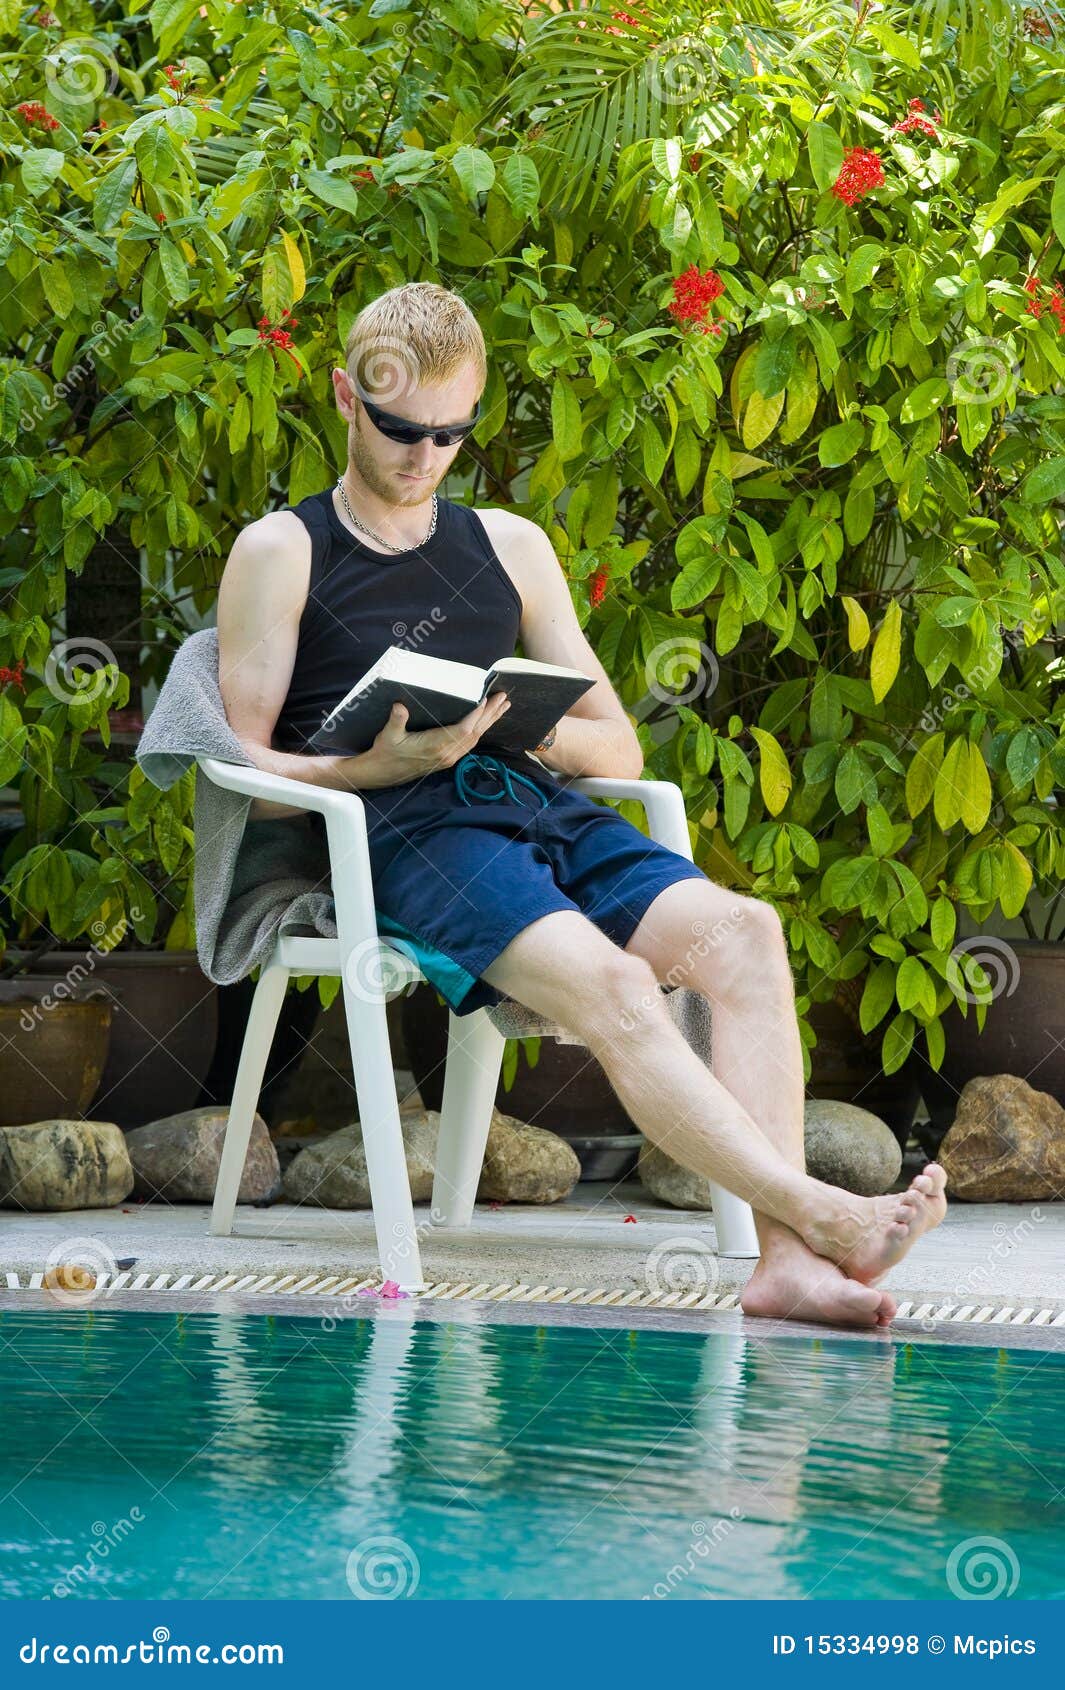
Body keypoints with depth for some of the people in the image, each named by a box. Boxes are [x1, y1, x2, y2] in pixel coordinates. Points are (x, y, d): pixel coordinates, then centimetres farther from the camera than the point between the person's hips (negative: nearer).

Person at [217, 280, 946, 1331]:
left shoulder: (510, 548, 26)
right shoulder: (281, 553, 13)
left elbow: (621, 751, 25)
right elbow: (251, 772, 5)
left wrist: (541, 729, 0)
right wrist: (383, 763, -14)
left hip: (541, 804, 5)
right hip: (407, 831, -5)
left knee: (740, 931, -26)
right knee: (610, 982, -33)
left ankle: (786, 1258, -39)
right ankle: (824, 1215, -44)